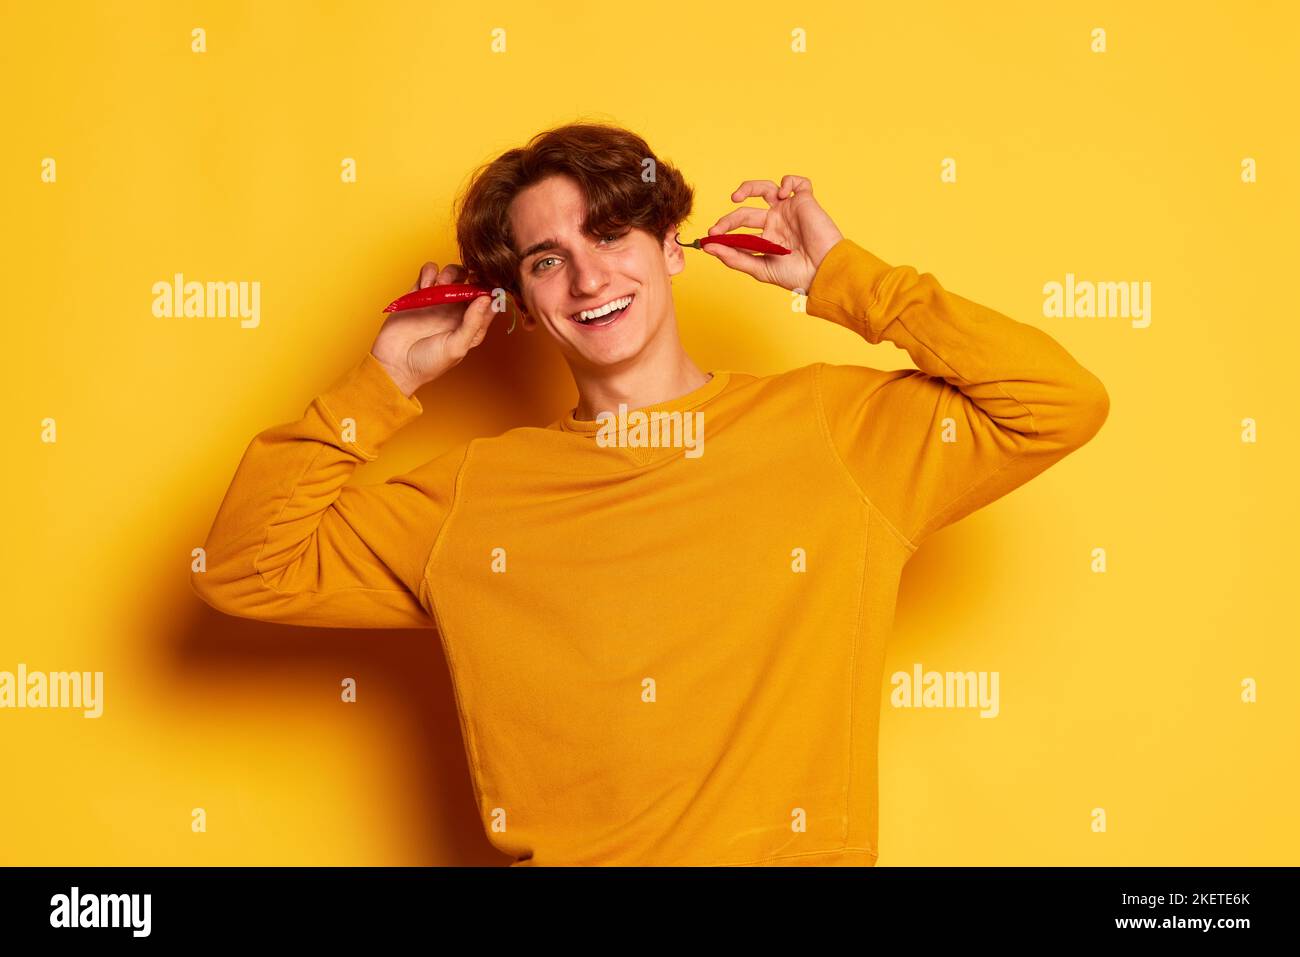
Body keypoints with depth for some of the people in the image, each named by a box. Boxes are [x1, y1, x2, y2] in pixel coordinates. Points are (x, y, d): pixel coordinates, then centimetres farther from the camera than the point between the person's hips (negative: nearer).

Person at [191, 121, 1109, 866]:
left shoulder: (835, 426, 8)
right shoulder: (477, 491, 10)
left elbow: (1063, 406, 3)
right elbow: (249, 569, 11)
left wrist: (844, 279, 6)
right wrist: (384, 382, 9)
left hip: (793, 849, 1)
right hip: (559, 851, 0)